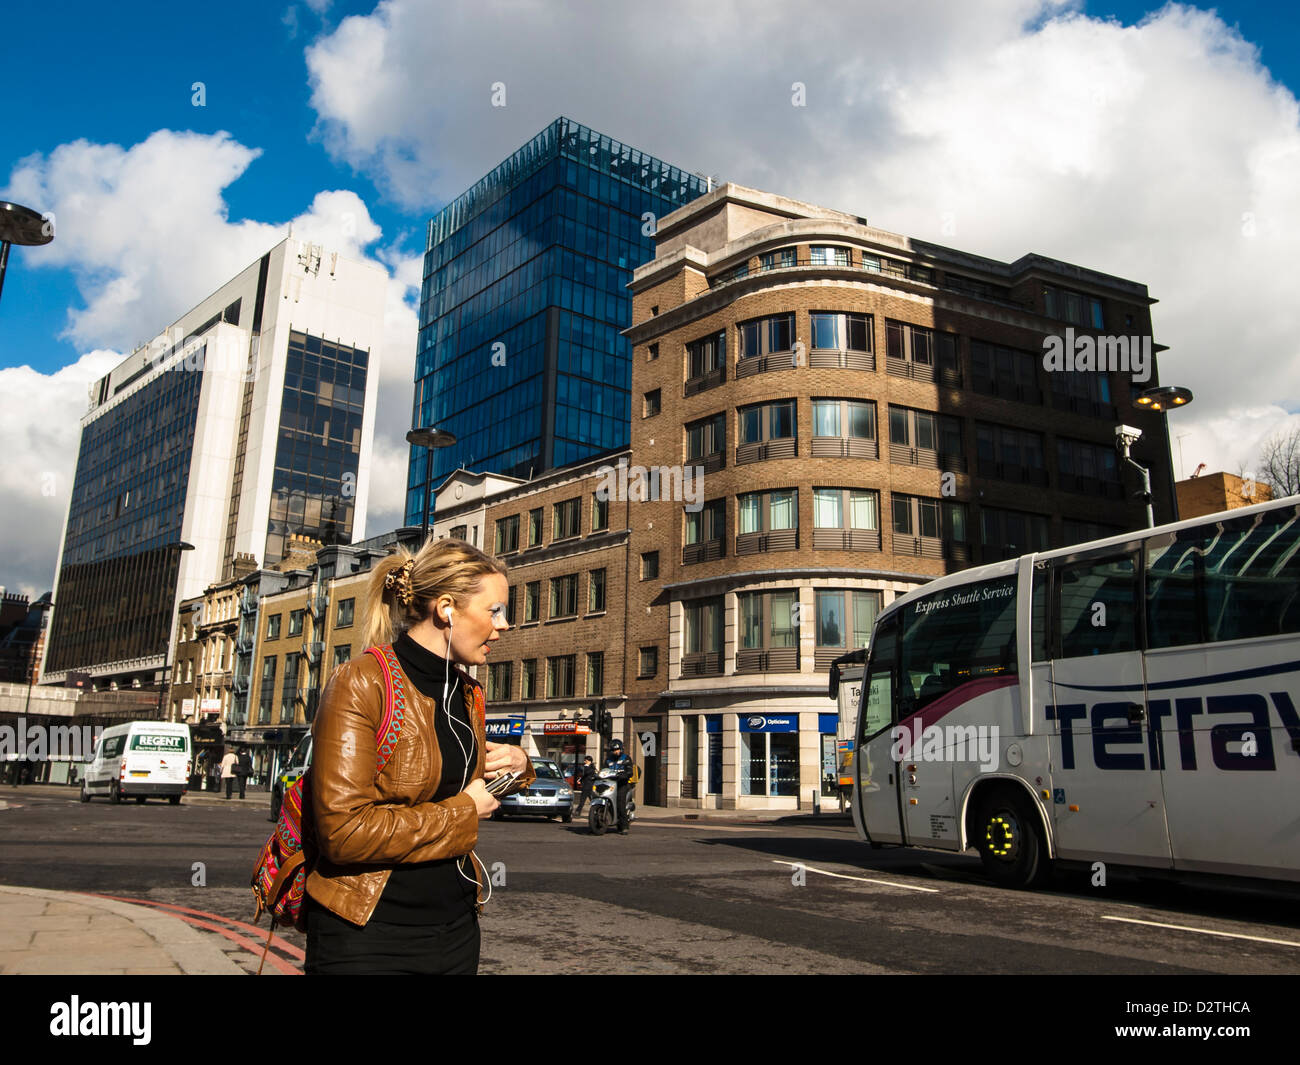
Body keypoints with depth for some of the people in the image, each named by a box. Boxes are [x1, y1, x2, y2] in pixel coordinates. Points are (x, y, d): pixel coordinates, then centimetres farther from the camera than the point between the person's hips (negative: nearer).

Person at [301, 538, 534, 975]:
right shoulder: (360, 683, -16)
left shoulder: (467, 693, 7)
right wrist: (461, 813, -15)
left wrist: (515, 766, 2)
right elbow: (343, 831, -24)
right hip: (366, 936, -7)